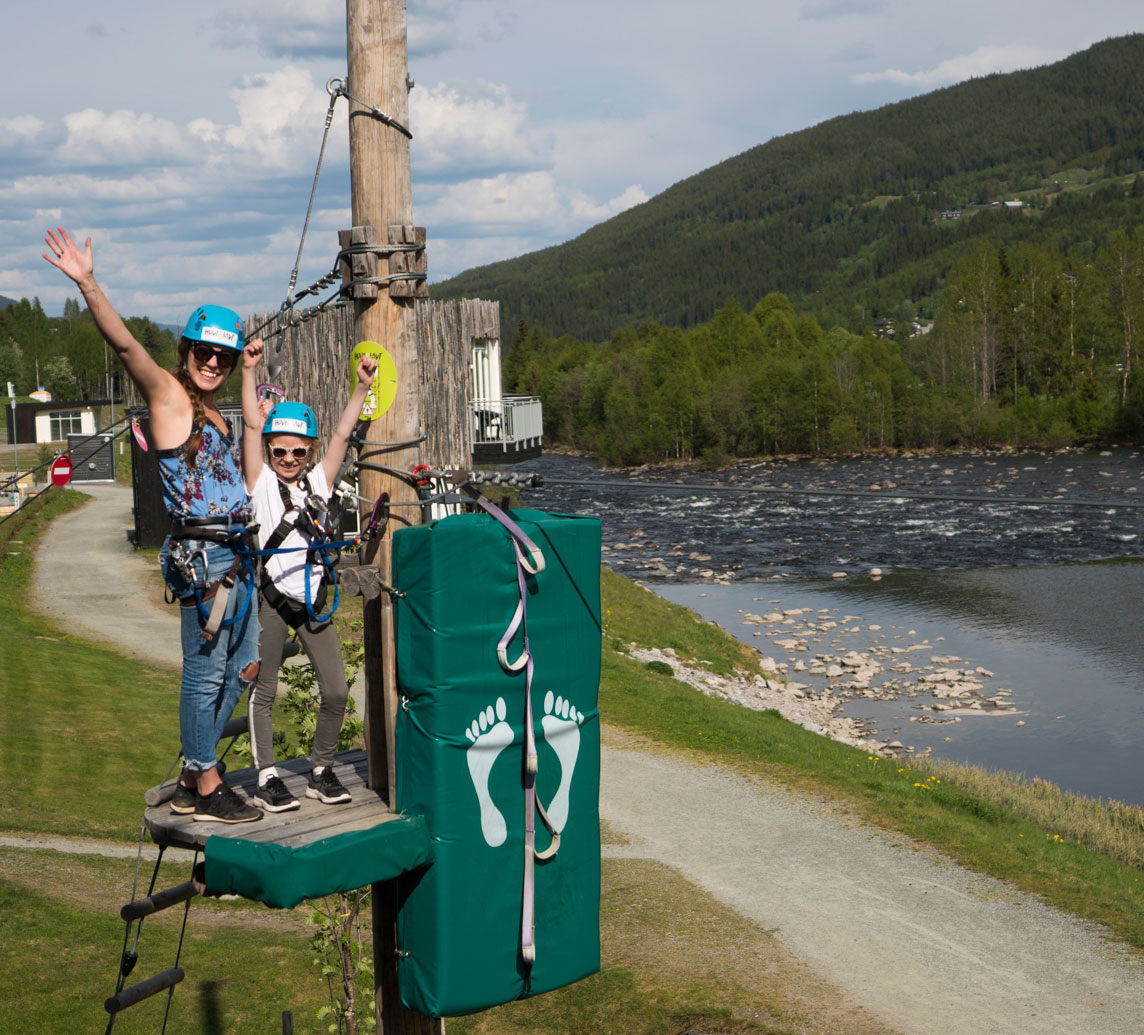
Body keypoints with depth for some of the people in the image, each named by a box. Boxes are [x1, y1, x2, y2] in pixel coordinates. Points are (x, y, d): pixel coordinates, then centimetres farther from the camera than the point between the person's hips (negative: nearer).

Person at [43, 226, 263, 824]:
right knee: (204, 672, -2)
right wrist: (87, 284, -34)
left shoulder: (212, 412, 18)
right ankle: (205, 791, 9)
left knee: (240, 668, 14)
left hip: (235, 557, 9)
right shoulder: (168, 394, -6)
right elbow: (124, 345, -22)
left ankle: (194, 777, 25)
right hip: (201, 557, -9)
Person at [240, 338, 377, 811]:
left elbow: (342, 433, 5)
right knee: (263, 691, 2)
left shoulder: (318, 481, 9)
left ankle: (321, 770, 17)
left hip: (312, 598, 3)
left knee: (336, 691, 1)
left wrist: (363, 386, -2)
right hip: (271, 598, -3)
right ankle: (267, 777, 12)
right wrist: (249, 371, -17)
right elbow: (252, 425, -9)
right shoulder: (260, 482, -1)